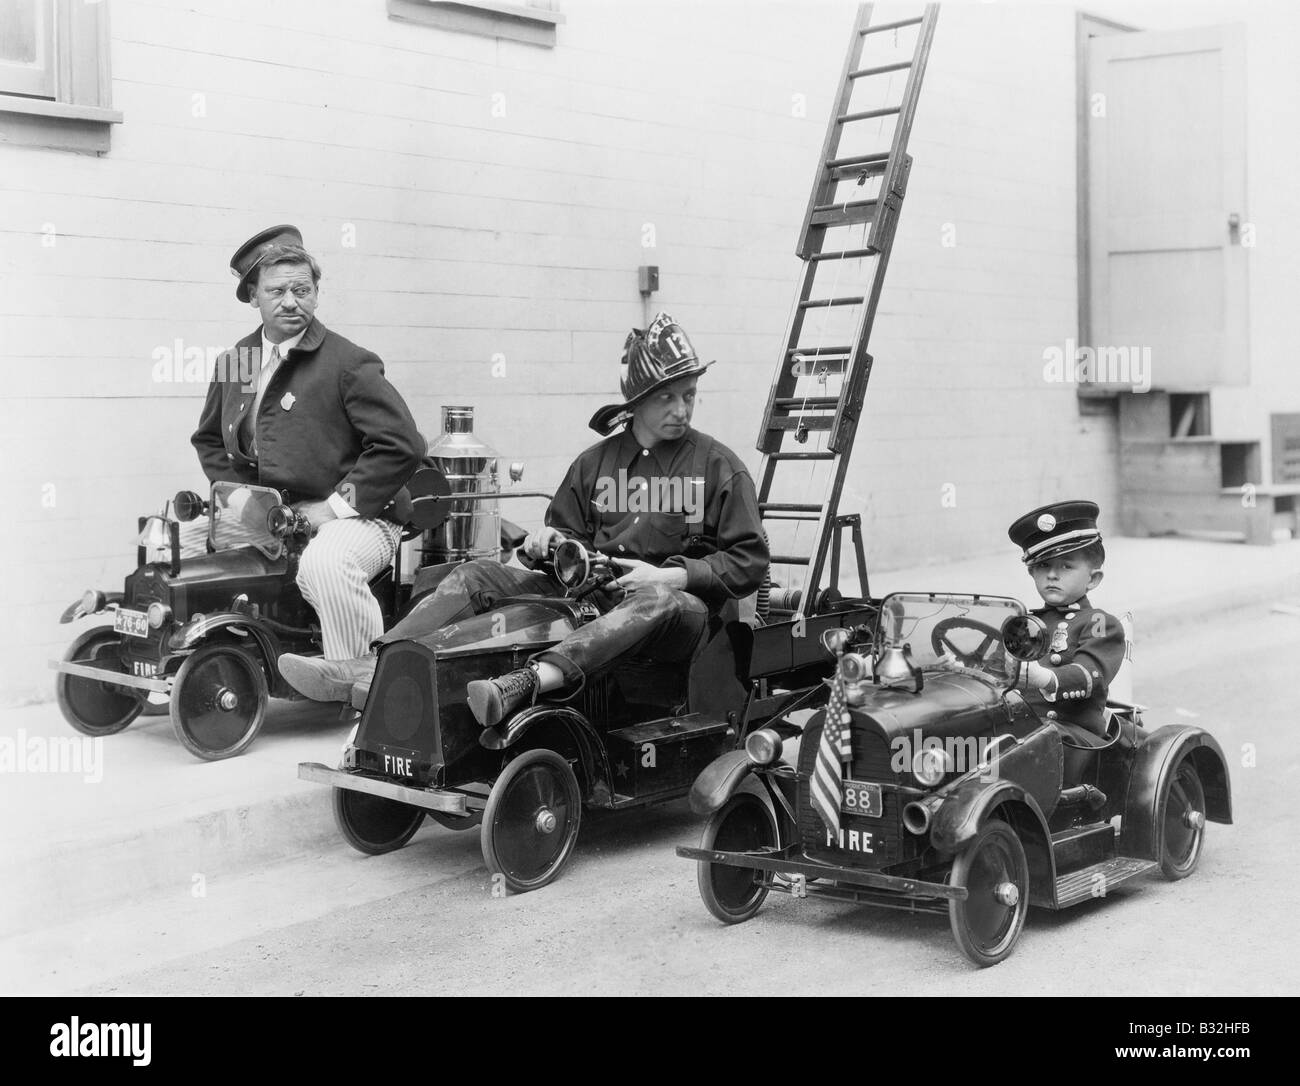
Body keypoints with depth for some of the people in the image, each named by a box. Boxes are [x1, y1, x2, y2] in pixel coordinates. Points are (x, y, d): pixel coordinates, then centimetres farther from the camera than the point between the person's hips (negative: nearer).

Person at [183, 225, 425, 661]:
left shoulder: (348, 364, -9)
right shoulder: (233, 363, 12)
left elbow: (403, 445, -15)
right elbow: (208, 439, 27)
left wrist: (337, 505, -17)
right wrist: (235, 491, 8)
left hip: (354, 517, -7)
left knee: (324, 565, -39)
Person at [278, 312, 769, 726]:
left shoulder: (719, 466, 4)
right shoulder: (596, 461, 16)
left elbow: (750, 563, -2)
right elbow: (570, 532, 25)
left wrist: (674, 575, -16)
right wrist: (551, 540, 0)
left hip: (681, 602, -4)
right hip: (593, 593, 5)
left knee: (657, 600, -41)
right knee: (480, 575, -12)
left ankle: (524, 683, -61)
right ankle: (368, 671, -30)